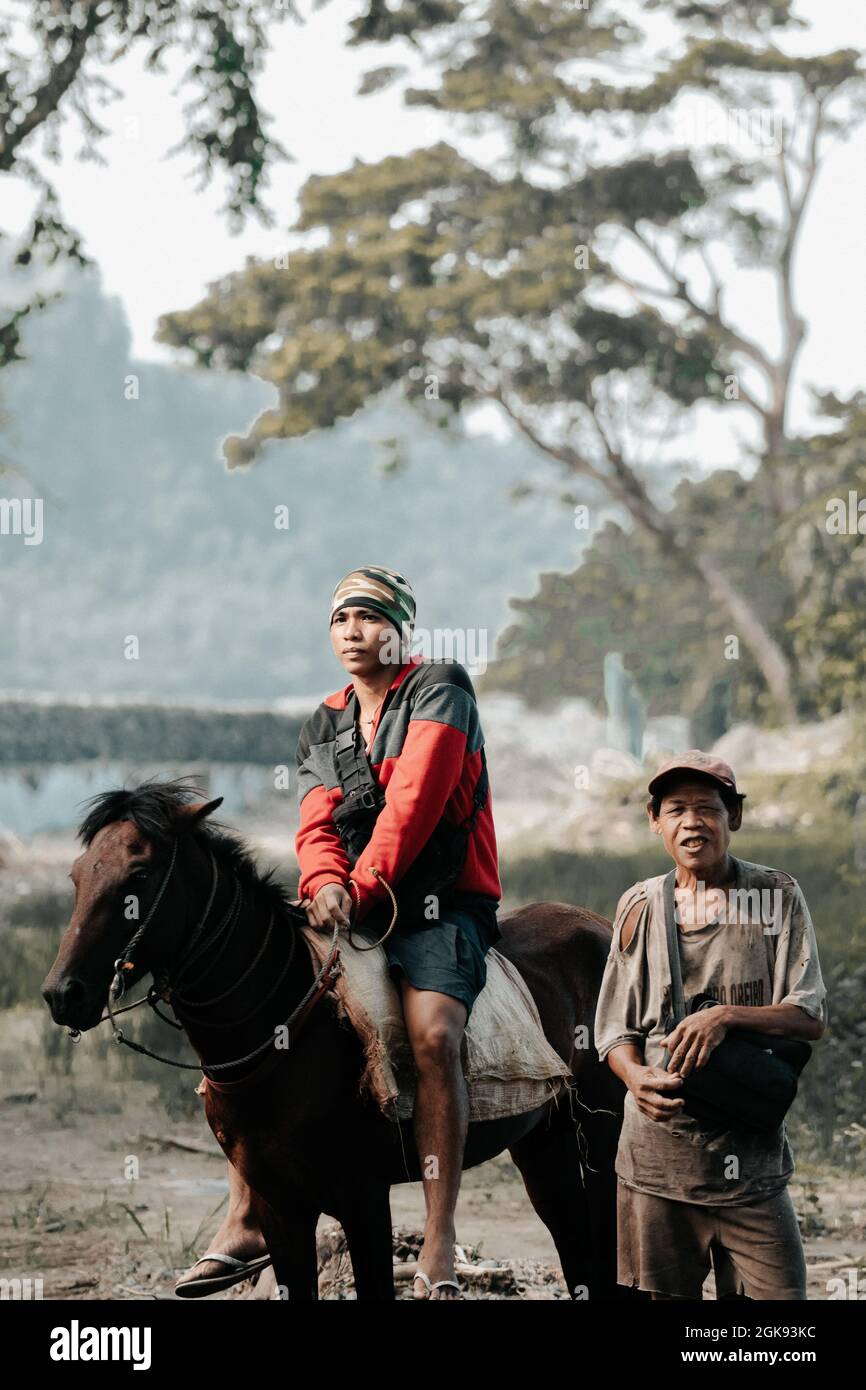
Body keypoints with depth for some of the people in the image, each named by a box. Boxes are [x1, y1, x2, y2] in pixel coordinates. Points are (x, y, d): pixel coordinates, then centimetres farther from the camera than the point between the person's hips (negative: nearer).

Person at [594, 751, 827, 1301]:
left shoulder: (777, 896, 2)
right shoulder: (641, 906, 8)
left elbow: (811, 1017, -4)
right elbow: (616, 1030, 10)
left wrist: (728, 1015, -20)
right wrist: (636, 1078, -12)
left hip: (752, 1154, -1)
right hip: (656, 1156, 2)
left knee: (779, 1294, -6)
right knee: (661, 1295, 5)